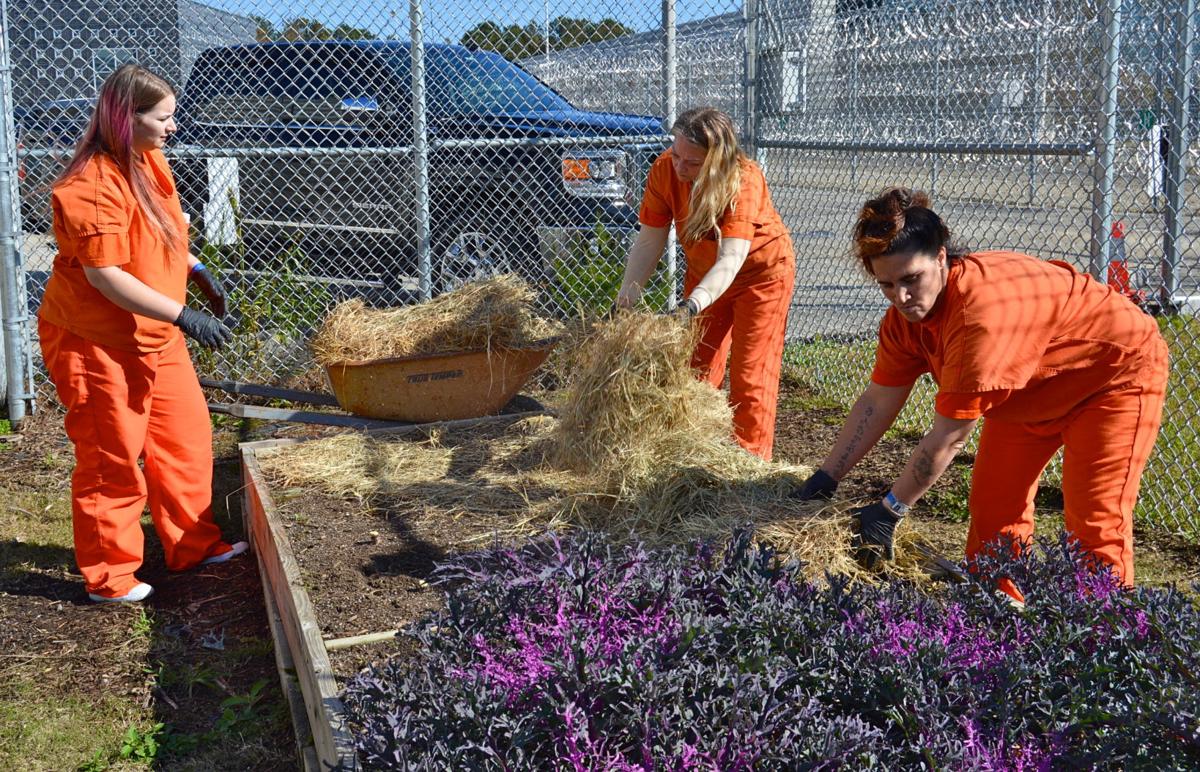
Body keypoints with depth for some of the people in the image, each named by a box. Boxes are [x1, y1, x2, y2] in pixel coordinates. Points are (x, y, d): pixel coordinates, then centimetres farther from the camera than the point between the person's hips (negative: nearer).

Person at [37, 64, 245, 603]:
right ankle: (107, 576, 19)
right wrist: (183, 316, -29)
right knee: (113, 460, 3)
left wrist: (196, 271, 6)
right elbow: (104, 276, -28)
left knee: (187, 436, 14)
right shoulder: (91, 186, -25)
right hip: (97, 344, -9)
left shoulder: (148, 160, 4)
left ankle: (194, 545, 29)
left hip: (155, 336, 9)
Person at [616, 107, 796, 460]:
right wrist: (626, 298, -29)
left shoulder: (744, 180, -36)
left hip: (763, 272, -5)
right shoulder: (665, 169, -22)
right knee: (697, 367, 9)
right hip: (704, 272, 5)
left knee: (750, 376, -4)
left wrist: (692, 306, -59)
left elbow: (731, 259, -46)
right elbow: (649, 241, -17)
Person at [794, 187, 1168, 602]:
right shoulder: (905, 313, -15)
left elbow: (948, 438, -36)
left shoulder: (983, 309, -41)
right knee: (992, 505, 6)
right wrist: (824, 479, -10)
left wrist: (890, 511, -28)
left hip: (1119, 369, -8)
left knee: (1095, 523, -14)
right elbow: (877, 403, -6)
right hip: (1036, 393, 8)